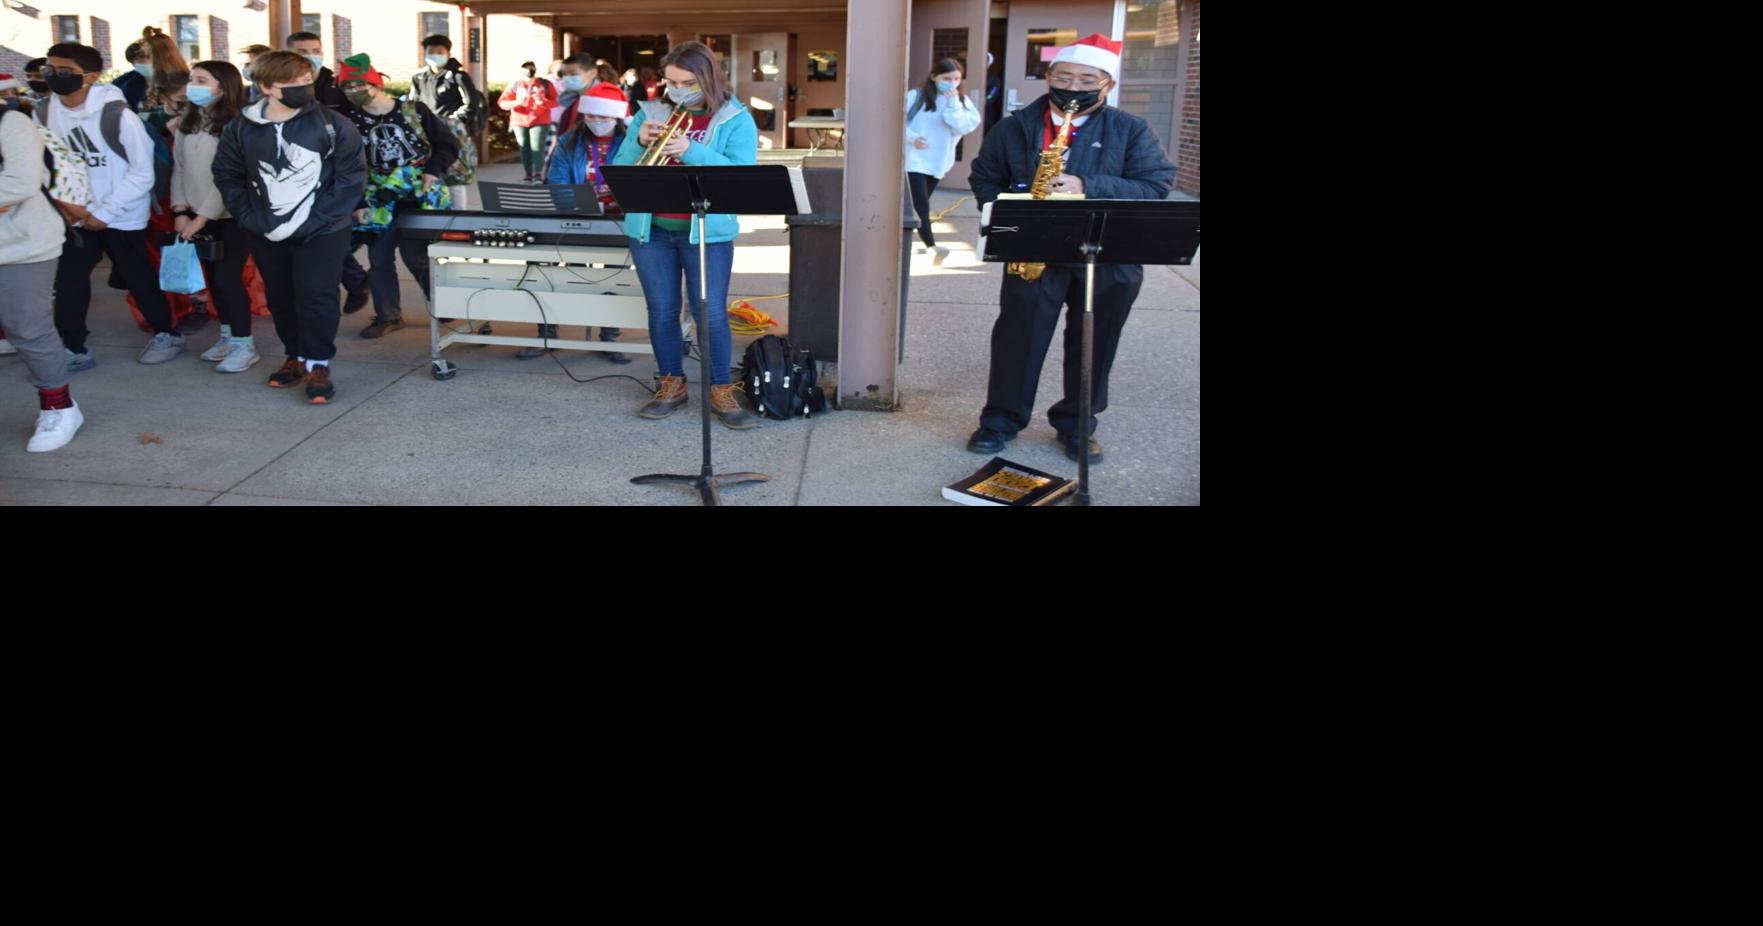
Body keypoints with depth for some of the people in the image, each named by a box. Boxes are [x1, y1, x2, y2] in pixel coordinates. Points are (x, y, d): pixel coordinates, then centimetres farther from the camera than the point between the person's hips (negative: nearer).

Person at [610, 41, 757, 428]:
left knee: (711, 314, -5)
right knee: (661, 311, 8)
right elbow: (620, 170, 5)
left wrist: (691, 151, -25)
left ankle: (721, 391, 7)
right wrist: (640, 142, -15)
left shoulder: (736, 119, -1)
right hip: (651, 230, 3)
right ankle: (672, 384, 23)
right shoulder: (652, 113, 8)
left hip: (707, 232, -3)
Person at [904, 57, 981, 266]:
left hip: (938, 163, 5)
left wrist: (953, 102, -15)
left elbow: (964, 127, -10)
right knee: (920, 205, -16)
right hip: (914, 160, -5)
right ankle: (932, 247, -25)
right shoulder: (916, 96, -5)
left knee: (919, 204, 14)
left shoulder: (962, 101, 6)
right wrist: (912, 137, -20)